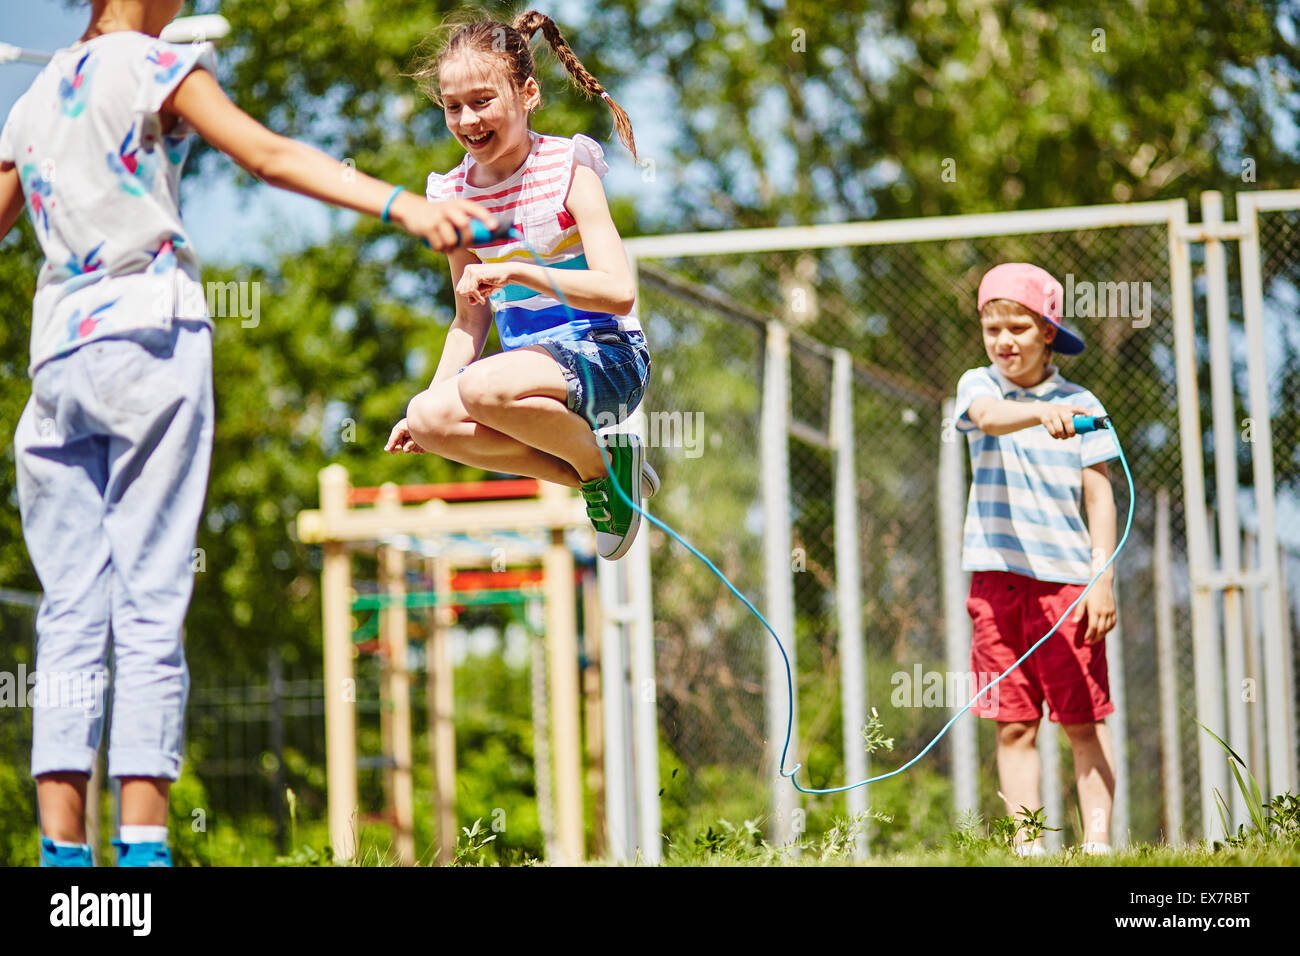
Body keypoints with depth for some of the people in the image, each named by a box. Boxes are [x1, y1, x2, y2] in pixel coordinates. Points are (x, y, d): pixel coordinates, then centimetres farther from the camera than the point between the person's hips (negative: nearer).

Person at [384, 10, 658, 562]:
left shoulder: (567, 170, -11)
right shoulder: (455, 195, 6)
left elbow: (619, 291, -22)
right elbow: (472, 319, 17)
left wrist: (515, 271, -30)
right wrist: (430, 396, 5)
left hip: (606, 356, -6)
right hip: (526, 361, 7)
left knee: (484, 388, -35)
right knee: (429, 421, -22)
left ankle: (602, 463, -7)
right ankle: (585, 475, -6)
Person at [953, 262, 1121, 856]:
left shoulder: (1081, 405, 4)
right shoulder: (978, 385, 4)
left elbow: (1100, 497, 4)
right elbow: (987, 417, -21)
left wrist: (1102, 577, -6)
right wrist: (1041, 412, -42)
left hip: (1067, 576, -1)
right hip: (998, 575, 1)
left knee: (1083, 721, -2)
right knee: (1013, 723, 0)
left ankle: (1097, 840, -1)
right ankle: (1027, 844, 2)